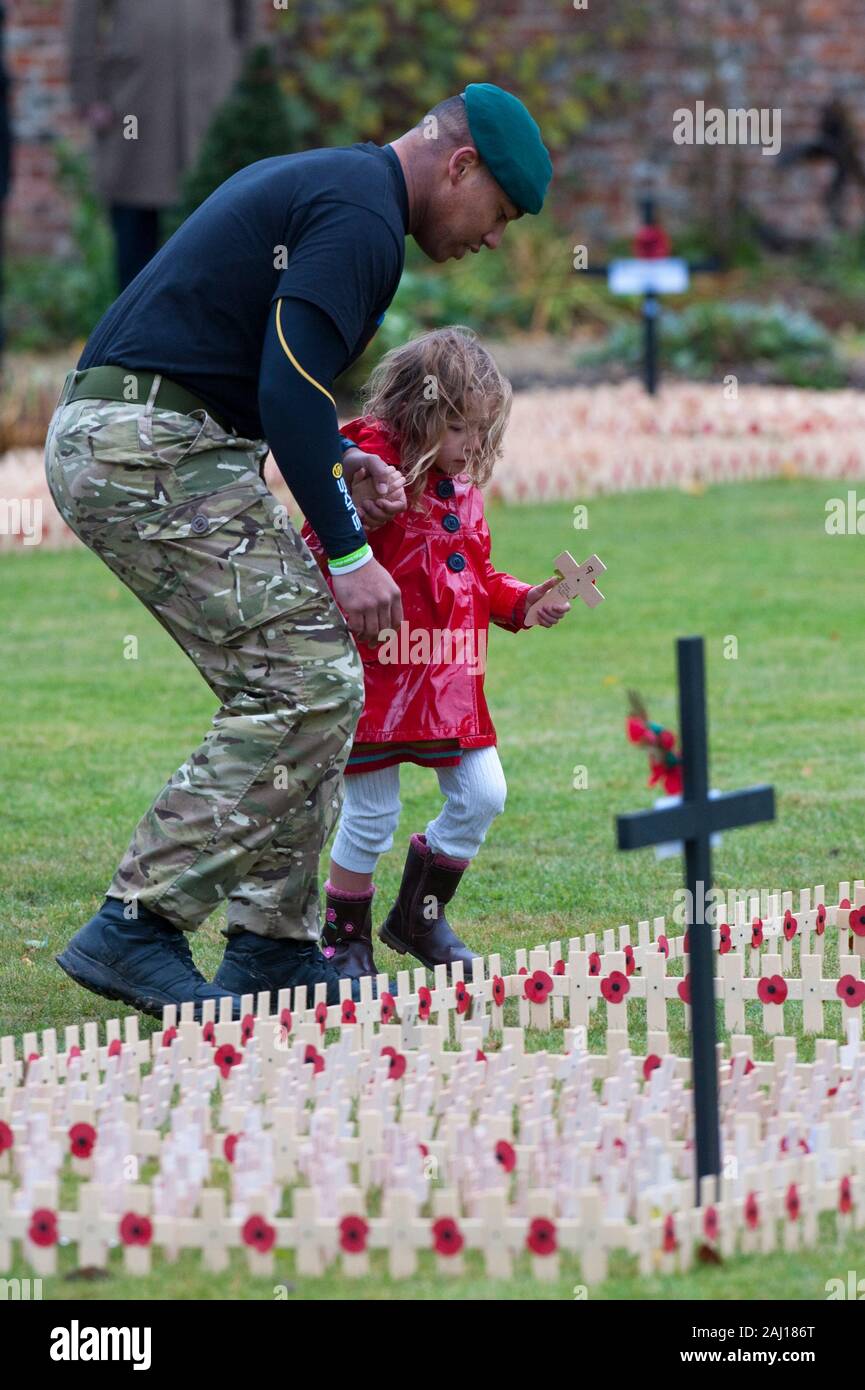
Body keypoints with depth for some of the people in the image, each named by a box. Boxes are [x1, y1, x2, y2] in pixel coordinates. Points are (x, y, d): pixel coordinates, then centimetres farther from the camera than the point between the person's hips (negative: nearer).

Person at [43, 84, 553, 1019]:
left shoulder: (312, 184, 23)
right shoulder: (363, 218, -10)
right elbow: (290, 388, -20)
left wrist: (338, 458, 18)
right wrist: (348, 555, -17)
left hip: (104, 441, 10)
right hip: (153, 454, -10)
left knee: (318, 682, 12)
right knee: (303, 686, -11)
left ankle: (271, 945, 11)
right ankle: (136, 931, -13)